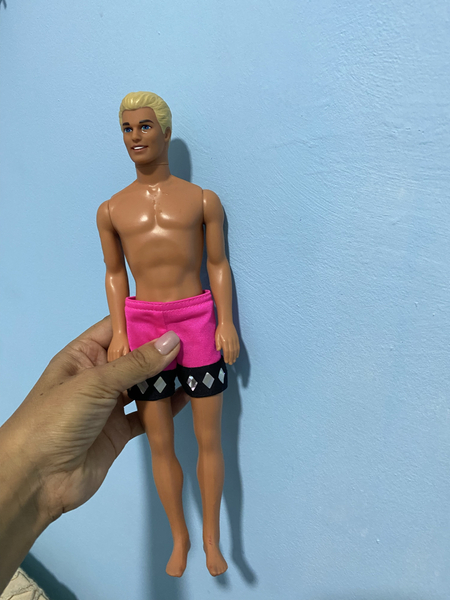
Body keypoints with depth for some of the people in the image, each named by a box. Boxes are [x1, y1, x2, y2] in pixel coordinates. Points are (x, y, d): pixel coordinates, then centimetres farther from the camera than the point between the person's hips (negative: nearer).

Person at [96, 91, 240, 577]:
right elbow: (115, 274, 10)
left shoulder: (202, 200, 4)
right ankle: (179, 537, 37)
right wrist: (118, 331, 0)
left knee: (208, 440, 9)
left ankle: (211, 538, 34)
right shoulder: (111, 210, 8)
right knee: (160, 446, 11)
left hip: (197, 321, -1)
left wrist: (226, 321, -6)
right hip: (142, 326, 2)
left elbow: (218, 264, 4)